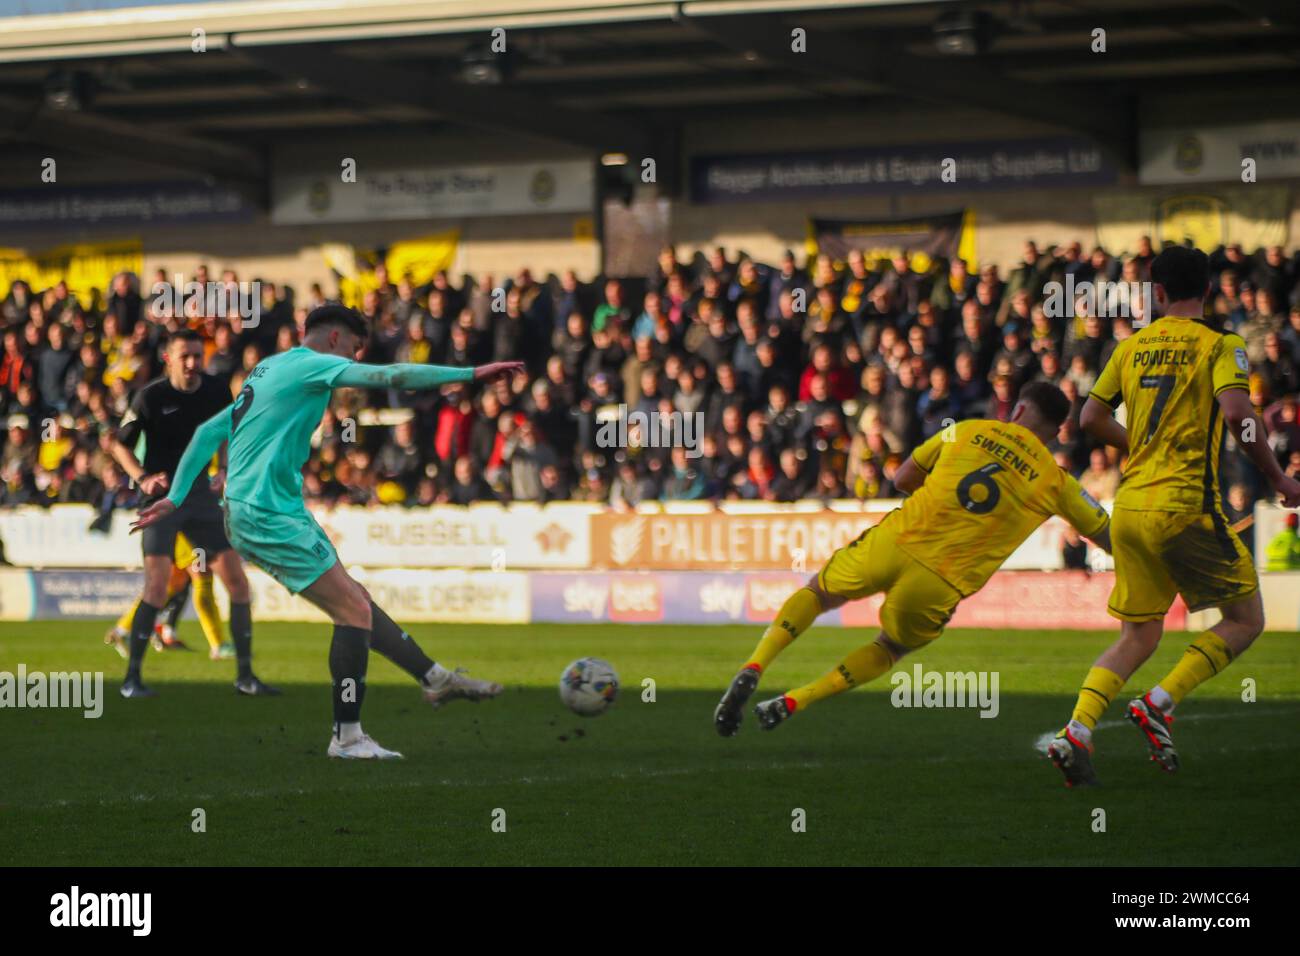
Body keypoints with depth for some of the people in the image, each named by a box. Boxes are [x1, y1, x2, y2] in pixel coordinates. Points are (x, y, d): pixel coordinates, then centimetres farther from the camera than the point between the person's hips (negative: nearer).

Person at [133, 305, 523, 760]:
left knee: (355, 600, 13)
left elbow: (208, 432, 22)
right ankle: (347, 737, -7)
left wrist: (176, 498, 23)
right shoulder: (310, 365, -7)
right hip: (269, 514, -10)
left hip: (248, 513, 10)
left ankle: (437, 679, 19)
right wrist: (471, 374, -14)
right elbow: (391, 376, -16)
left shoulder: (266, 372, 21)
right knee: (354, 611, -9)